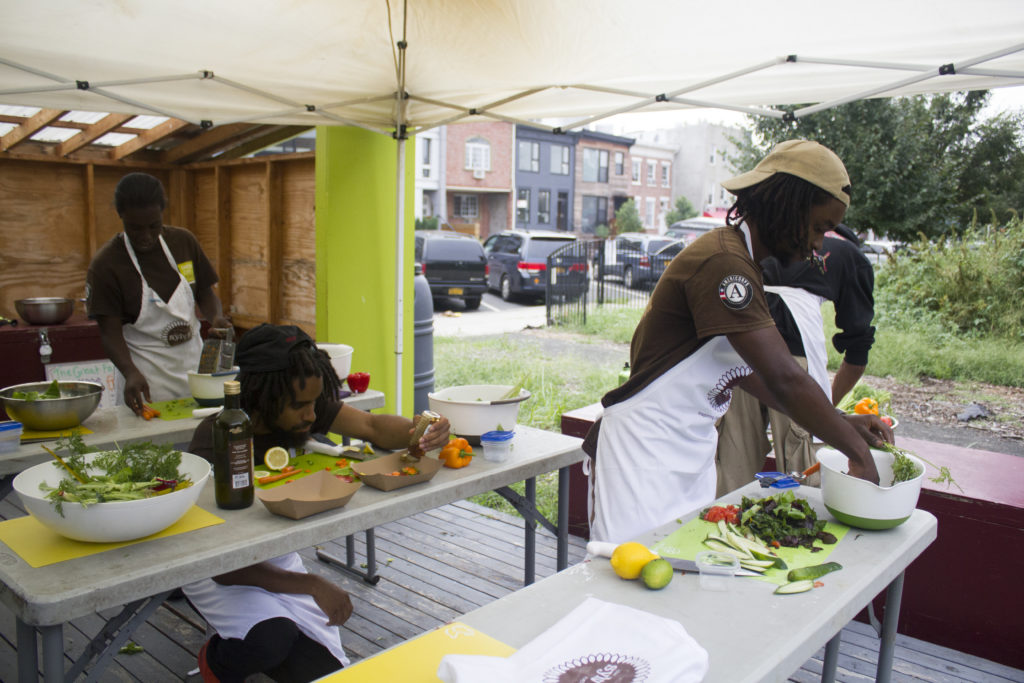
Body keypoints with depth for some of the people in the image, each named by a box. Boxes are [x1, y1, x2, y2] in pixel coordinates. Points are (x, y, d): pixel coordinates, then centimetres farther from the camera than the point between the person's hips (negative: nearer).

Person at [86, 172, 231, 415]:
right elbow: (110, 332, -12)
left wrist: (216, 317, -12)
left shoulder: (184, 242, 1)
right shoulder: (105, 264, -11)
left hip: (193, 362, 4)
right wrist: (130, 373, -28)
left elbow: (205, 293, 10)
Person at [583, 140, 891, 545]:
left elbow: (745, 371, 15)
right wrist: (857, 452, -13)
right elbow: (784, 379, -24)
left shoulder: (739, 261, 12)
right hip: (645, 452, -10)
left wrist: (841, 423, 10)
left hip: (693, 450, 10)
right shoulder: (722, 261, -21)